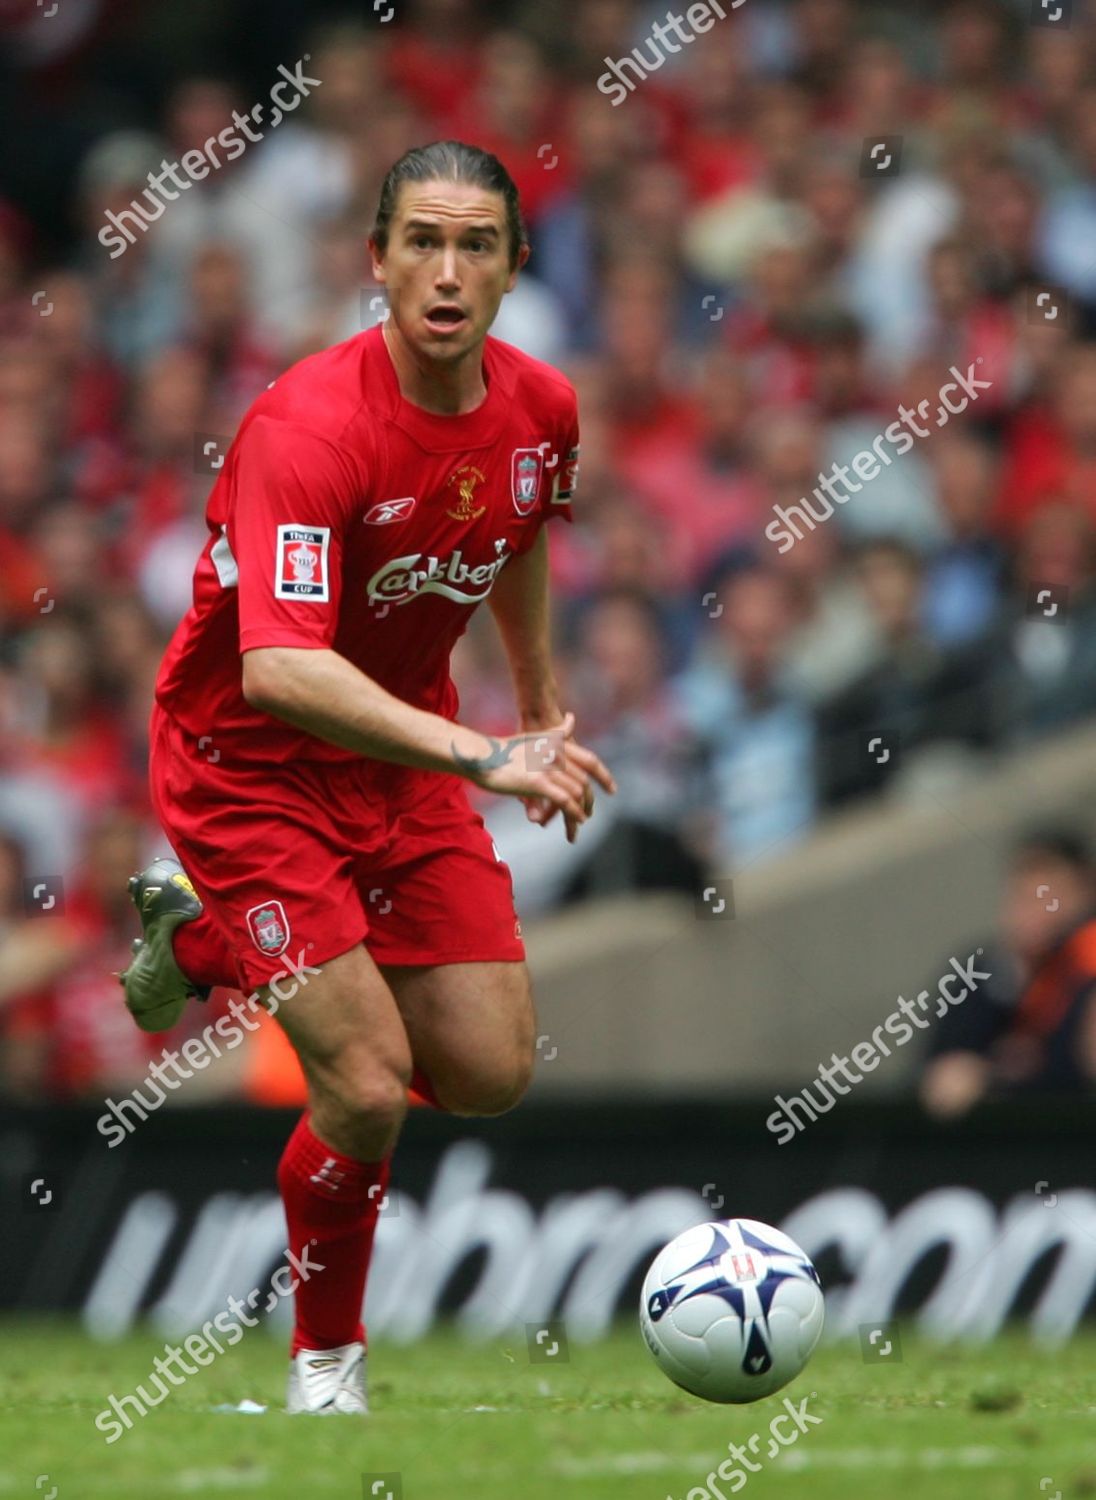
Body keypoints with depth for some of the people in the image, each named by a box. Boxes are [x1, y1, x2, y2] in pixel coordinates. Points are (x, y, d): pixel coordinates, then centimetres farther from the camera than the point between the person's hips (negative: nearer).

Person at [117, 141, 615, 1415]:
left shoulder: (540, 409, -9)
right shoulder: (308, 430, -31)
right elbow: (279, 670, -42)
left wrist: (542, 710, 26)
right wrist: (484, 758, -49)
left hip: (405, 752, 6)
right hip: (247, 766, -6)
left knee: (489, 1072, 1)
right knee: (368, 1086, -16)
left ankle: (204, 939, 24)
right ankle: (325, 1361, 12)